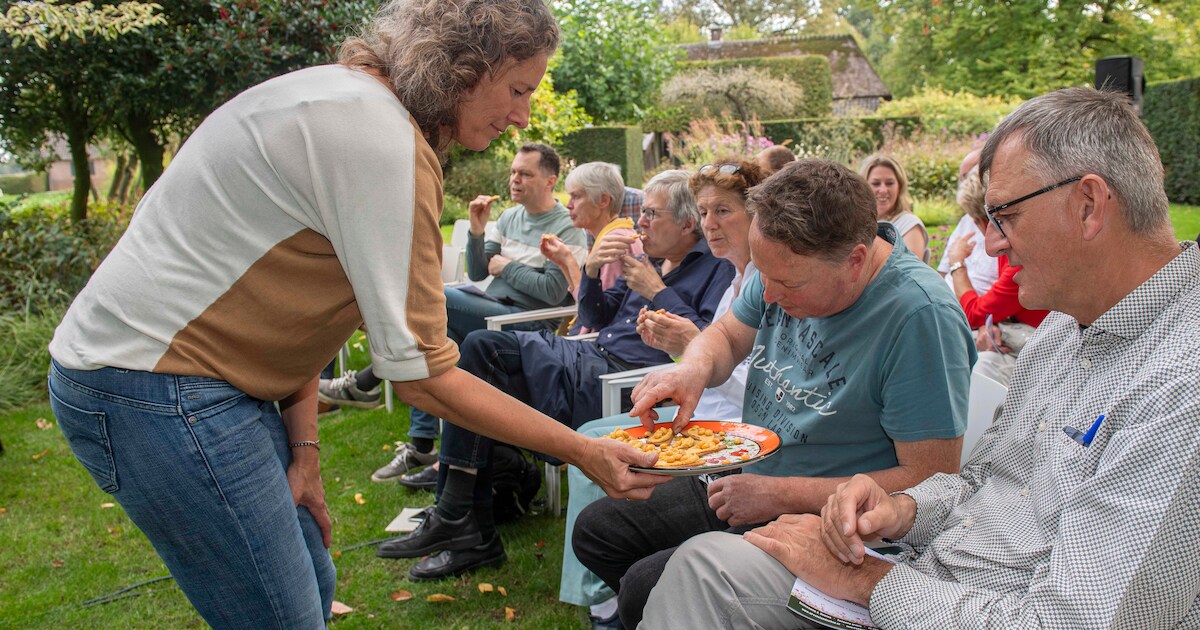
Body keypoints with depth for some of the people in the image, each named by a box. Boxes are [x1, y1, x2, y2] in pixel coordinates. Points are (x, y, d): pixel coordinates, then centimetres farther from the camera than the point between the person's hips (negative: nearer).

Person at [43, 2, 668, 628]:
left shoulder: (351, 96, 9)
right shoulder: (382, 139, -23)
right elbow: (419, 372, -21)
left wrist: (303, 447, 3)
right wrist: (581, 452, -13)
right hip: (158, 389, -10)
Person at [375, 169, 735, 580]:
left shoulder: (717, 266, -1)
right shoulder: (647, 258, 23)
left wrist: (657, 292, -12)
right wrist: (591, 273, 4)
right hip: (589, 357, 9)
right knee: (481, 344, -10)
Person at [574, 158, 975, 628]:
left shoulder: (920, 316, -27)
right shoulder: (789, 265, -5)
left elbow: (932, 480, -25)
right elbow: (729, 334, 12)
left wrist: (781, 496, -22)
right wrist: (695, 367, -14)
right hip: (743, 482, 8)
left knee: (645, 588, -22)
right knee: (595, 529, 6)